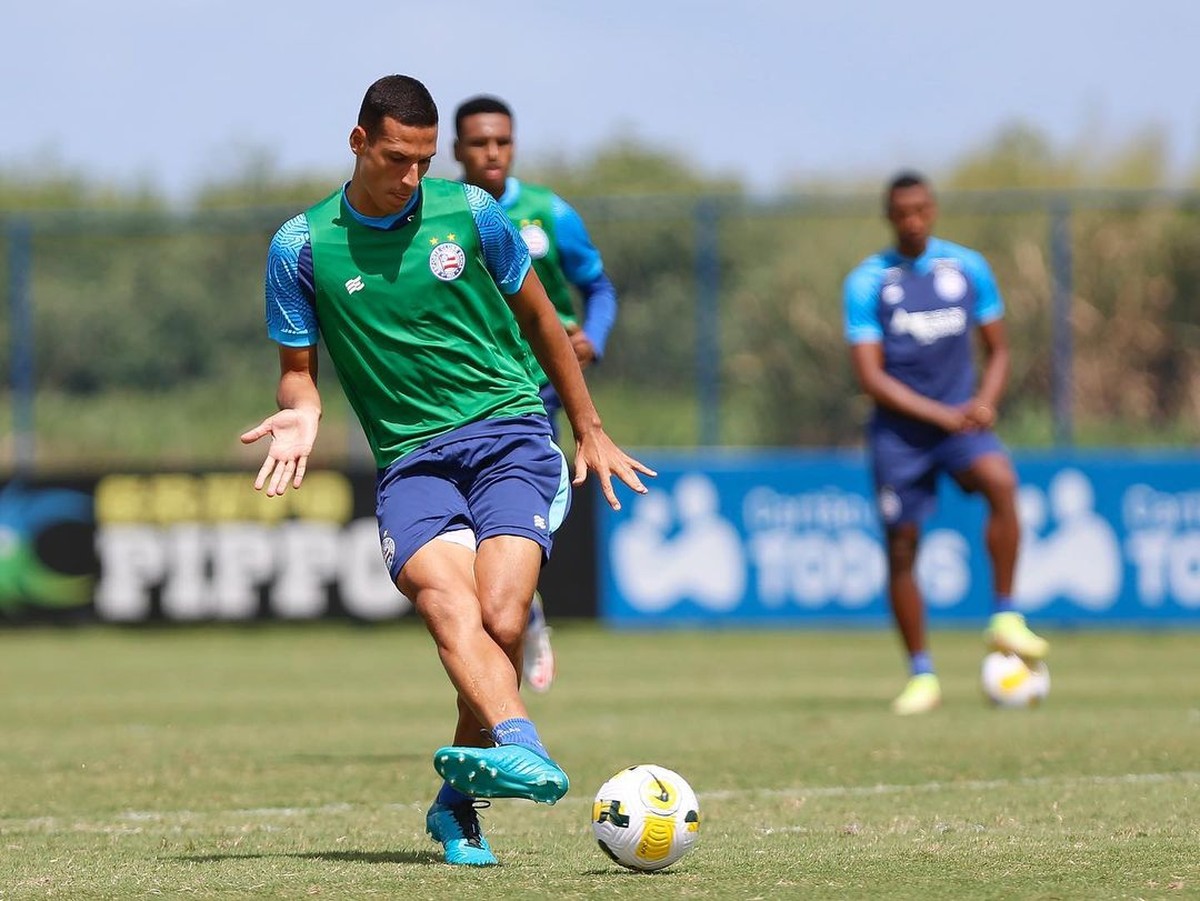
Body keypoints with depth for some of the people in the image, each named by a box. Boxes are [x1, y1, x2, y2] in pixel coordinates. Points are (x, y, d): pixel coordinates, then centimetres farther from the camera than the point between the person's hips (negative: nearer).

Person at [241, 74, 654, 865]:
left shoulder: (469, 213, 5)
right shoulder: (302, 246, 4)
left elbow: (539, 320, 17)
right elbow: (298, 367, 14)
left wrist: (591, 432, 20)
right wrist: (301, 414, -10)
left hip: (510, 434, 0)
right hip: (410, 461, 0)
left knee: (502, 620, -20)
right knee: (448, 604, -30)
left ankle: (458, 805, -2)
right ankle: (523, 750, -53)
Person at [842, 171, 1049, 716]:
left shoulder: (968, 269, 4)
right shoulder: (867, 282, -3)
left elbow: (997, 350, 13)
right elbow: (870, 376, -9)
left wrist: (984, 401, -8)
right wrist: (941, 415, -18)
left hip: (962, 418, 0)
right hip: (900, 430, 0)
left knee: (1000, 481, -30)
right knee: (901, 548, 0)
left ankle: (1005, 620, -23)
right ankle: (921, 676, 13)